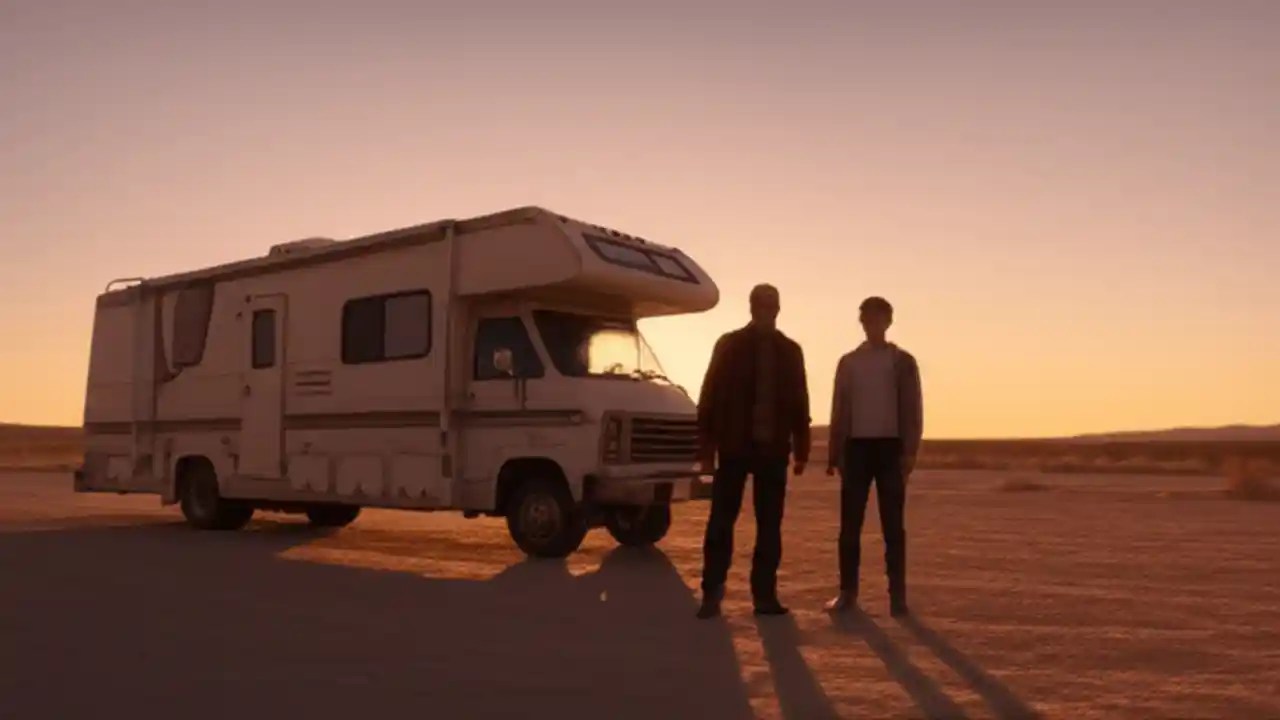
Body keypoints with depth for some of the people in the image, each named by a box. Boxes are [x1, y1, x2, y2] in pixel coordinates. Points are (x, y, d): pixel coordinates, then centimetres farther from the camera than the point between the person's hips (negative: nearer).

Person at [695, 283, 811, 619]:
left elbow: (799, 403, 11)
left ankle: (764, 594, 10)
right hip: (735, 447, -2)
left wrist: (801, 449, 6)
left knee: (770, 525, 5)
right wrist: (707, 446, -6)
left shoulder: (790, 351, 10)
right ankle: (712, 592, 4)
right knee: (721, 522, -2)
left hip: (772, 449, 3)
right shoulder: (729, 344, 3)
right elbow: (710, 396, 0)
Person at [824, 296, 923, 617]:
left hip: (890, 446, -2)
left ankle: (897, 594, 3)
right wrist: (834, 453, 4)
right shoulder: (848, 362, 11)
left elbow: (912, 409, 1)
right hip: (857, 446, 2)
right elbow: (839, 409, 9)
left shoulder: (902, 361, 5)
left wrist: (909, 451, -9)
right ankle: (847, 591, 7)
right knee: (849, 524, 1)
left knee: (892, 524, 0)